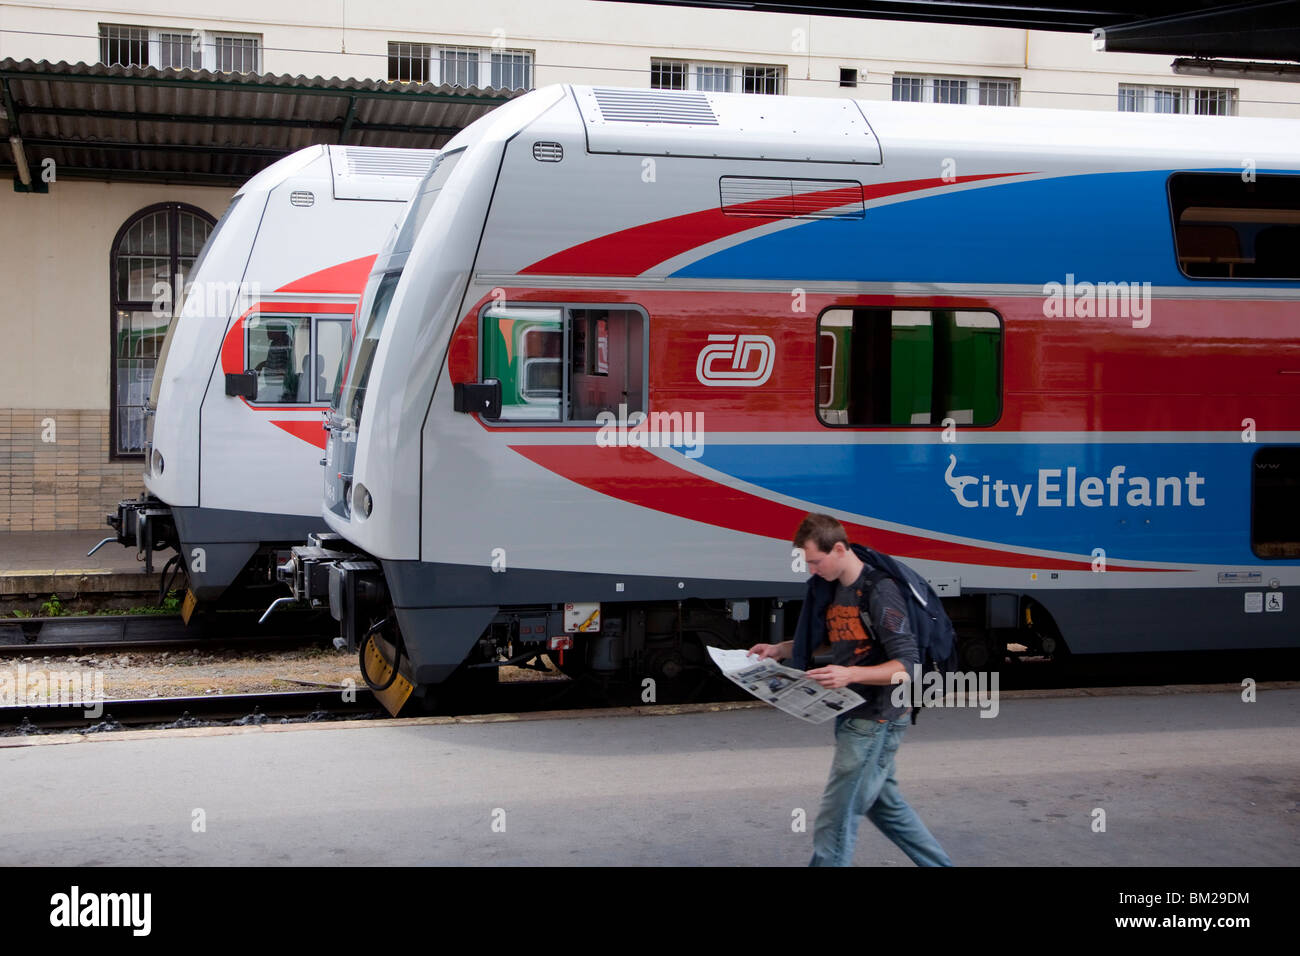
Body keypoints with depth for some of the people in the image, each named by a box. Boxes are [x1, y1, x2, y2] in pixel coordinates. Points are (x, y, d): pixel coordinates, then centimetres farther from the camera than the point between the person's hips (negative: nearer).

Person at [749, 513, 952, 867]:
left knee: (835, 821, -6)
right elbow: (819, 639, 23)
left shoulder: (879, 591, -20)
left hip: (876, 719, -10)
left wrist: (851, 674, -35)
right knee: (885, 804, 20)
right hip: (852, 715, 10)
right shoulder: (830, 588, 8)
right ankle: (938, 863, 31)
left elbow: (906, 665, -23)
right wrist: (779, 649, 5)